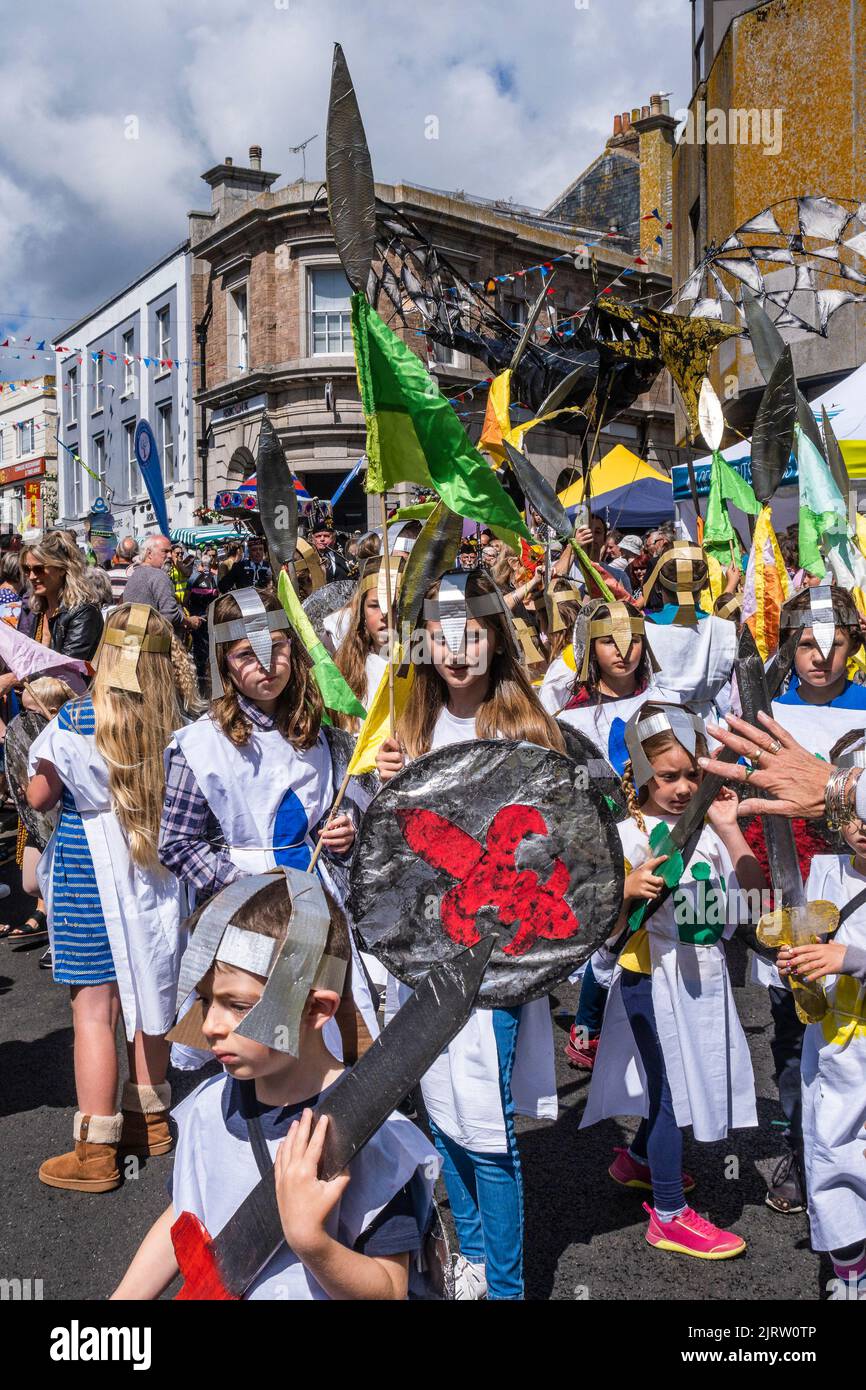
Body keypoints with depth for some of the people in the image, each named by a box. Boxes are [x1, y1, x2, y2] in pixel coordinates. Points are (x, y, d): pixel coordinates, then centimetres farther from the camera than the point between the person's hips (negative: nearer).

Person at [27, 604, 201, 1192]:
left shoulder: (78, 719, -15)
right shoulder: (176, 722, -6)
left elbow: (40, 795, -5)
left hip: (91, 871, -4)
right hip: (156, 873, 4)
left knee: (93, 1007, 3)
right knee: (147, 994, 17)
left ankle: (95, 1152, 10)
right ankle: (150, 1119, 32)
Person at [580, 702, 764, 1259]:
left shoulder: (704, 826, 0)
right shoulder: (627, 834, -14)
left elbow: (755, 887, -2)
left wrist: (728, 827, -11)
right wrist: (628, 890, -34)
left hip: (706, 975, 6)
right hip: (653, 978, -6)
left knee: (687, 1078, 18)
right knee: (672, 1089, 2)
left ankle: (638, 1159, 44)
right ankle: (670, 1216, 18)